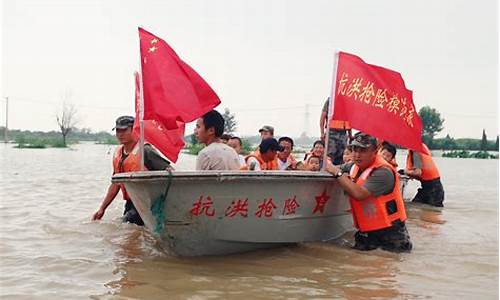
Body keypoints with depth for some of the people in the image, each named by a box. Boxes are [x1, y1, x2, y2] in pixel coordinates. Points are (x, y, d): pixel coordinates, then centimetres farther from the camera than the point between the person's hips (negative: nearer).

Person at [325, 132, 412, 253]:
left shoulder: (383, 172, -20)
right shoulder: (354, 167, 4)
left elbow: (359, 193, -31)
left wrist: (337, 173, -23)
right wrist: (328, 167, -4)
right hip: (367, 231, 7)